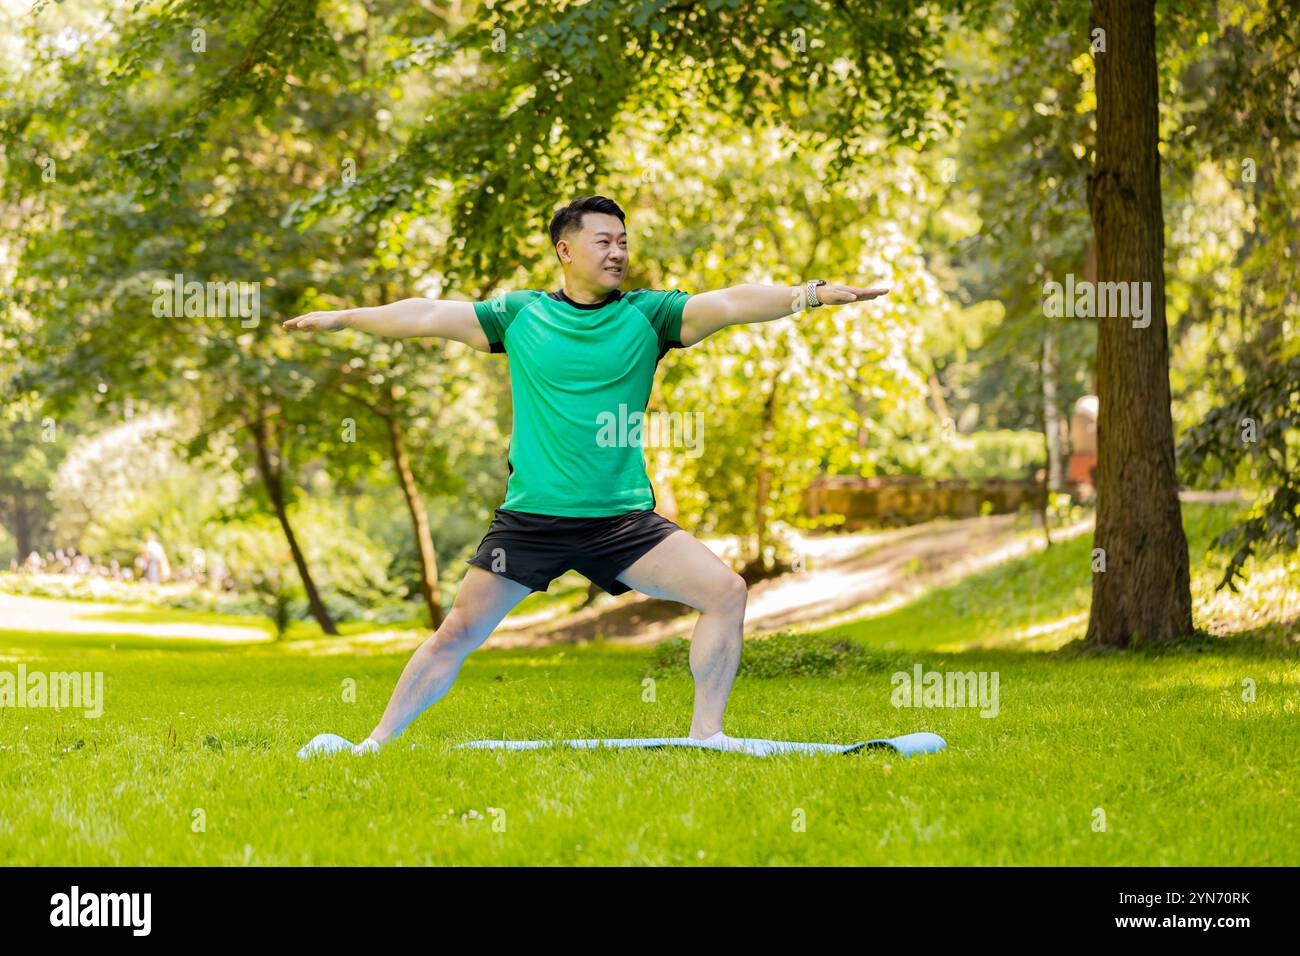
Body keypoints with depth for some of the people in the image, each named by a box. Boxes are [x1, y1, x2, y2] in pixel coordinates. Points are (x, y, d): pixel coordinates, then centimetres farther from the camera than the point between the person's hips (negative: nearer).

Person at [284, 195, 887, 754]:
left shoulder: (646, 315, 3)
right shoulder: (520, 315, 4)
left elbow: (732, 303, -10)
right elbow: (431, 316, 8)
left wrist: (813, 293, -22)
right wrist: (344, 318, 6)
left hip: (622, 516, 1)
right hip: (531, 516, -1)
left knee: (725, 591, -14)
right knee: (460, 632, -1)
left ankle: (705, 734, -2)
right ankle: (378, 741, 13)